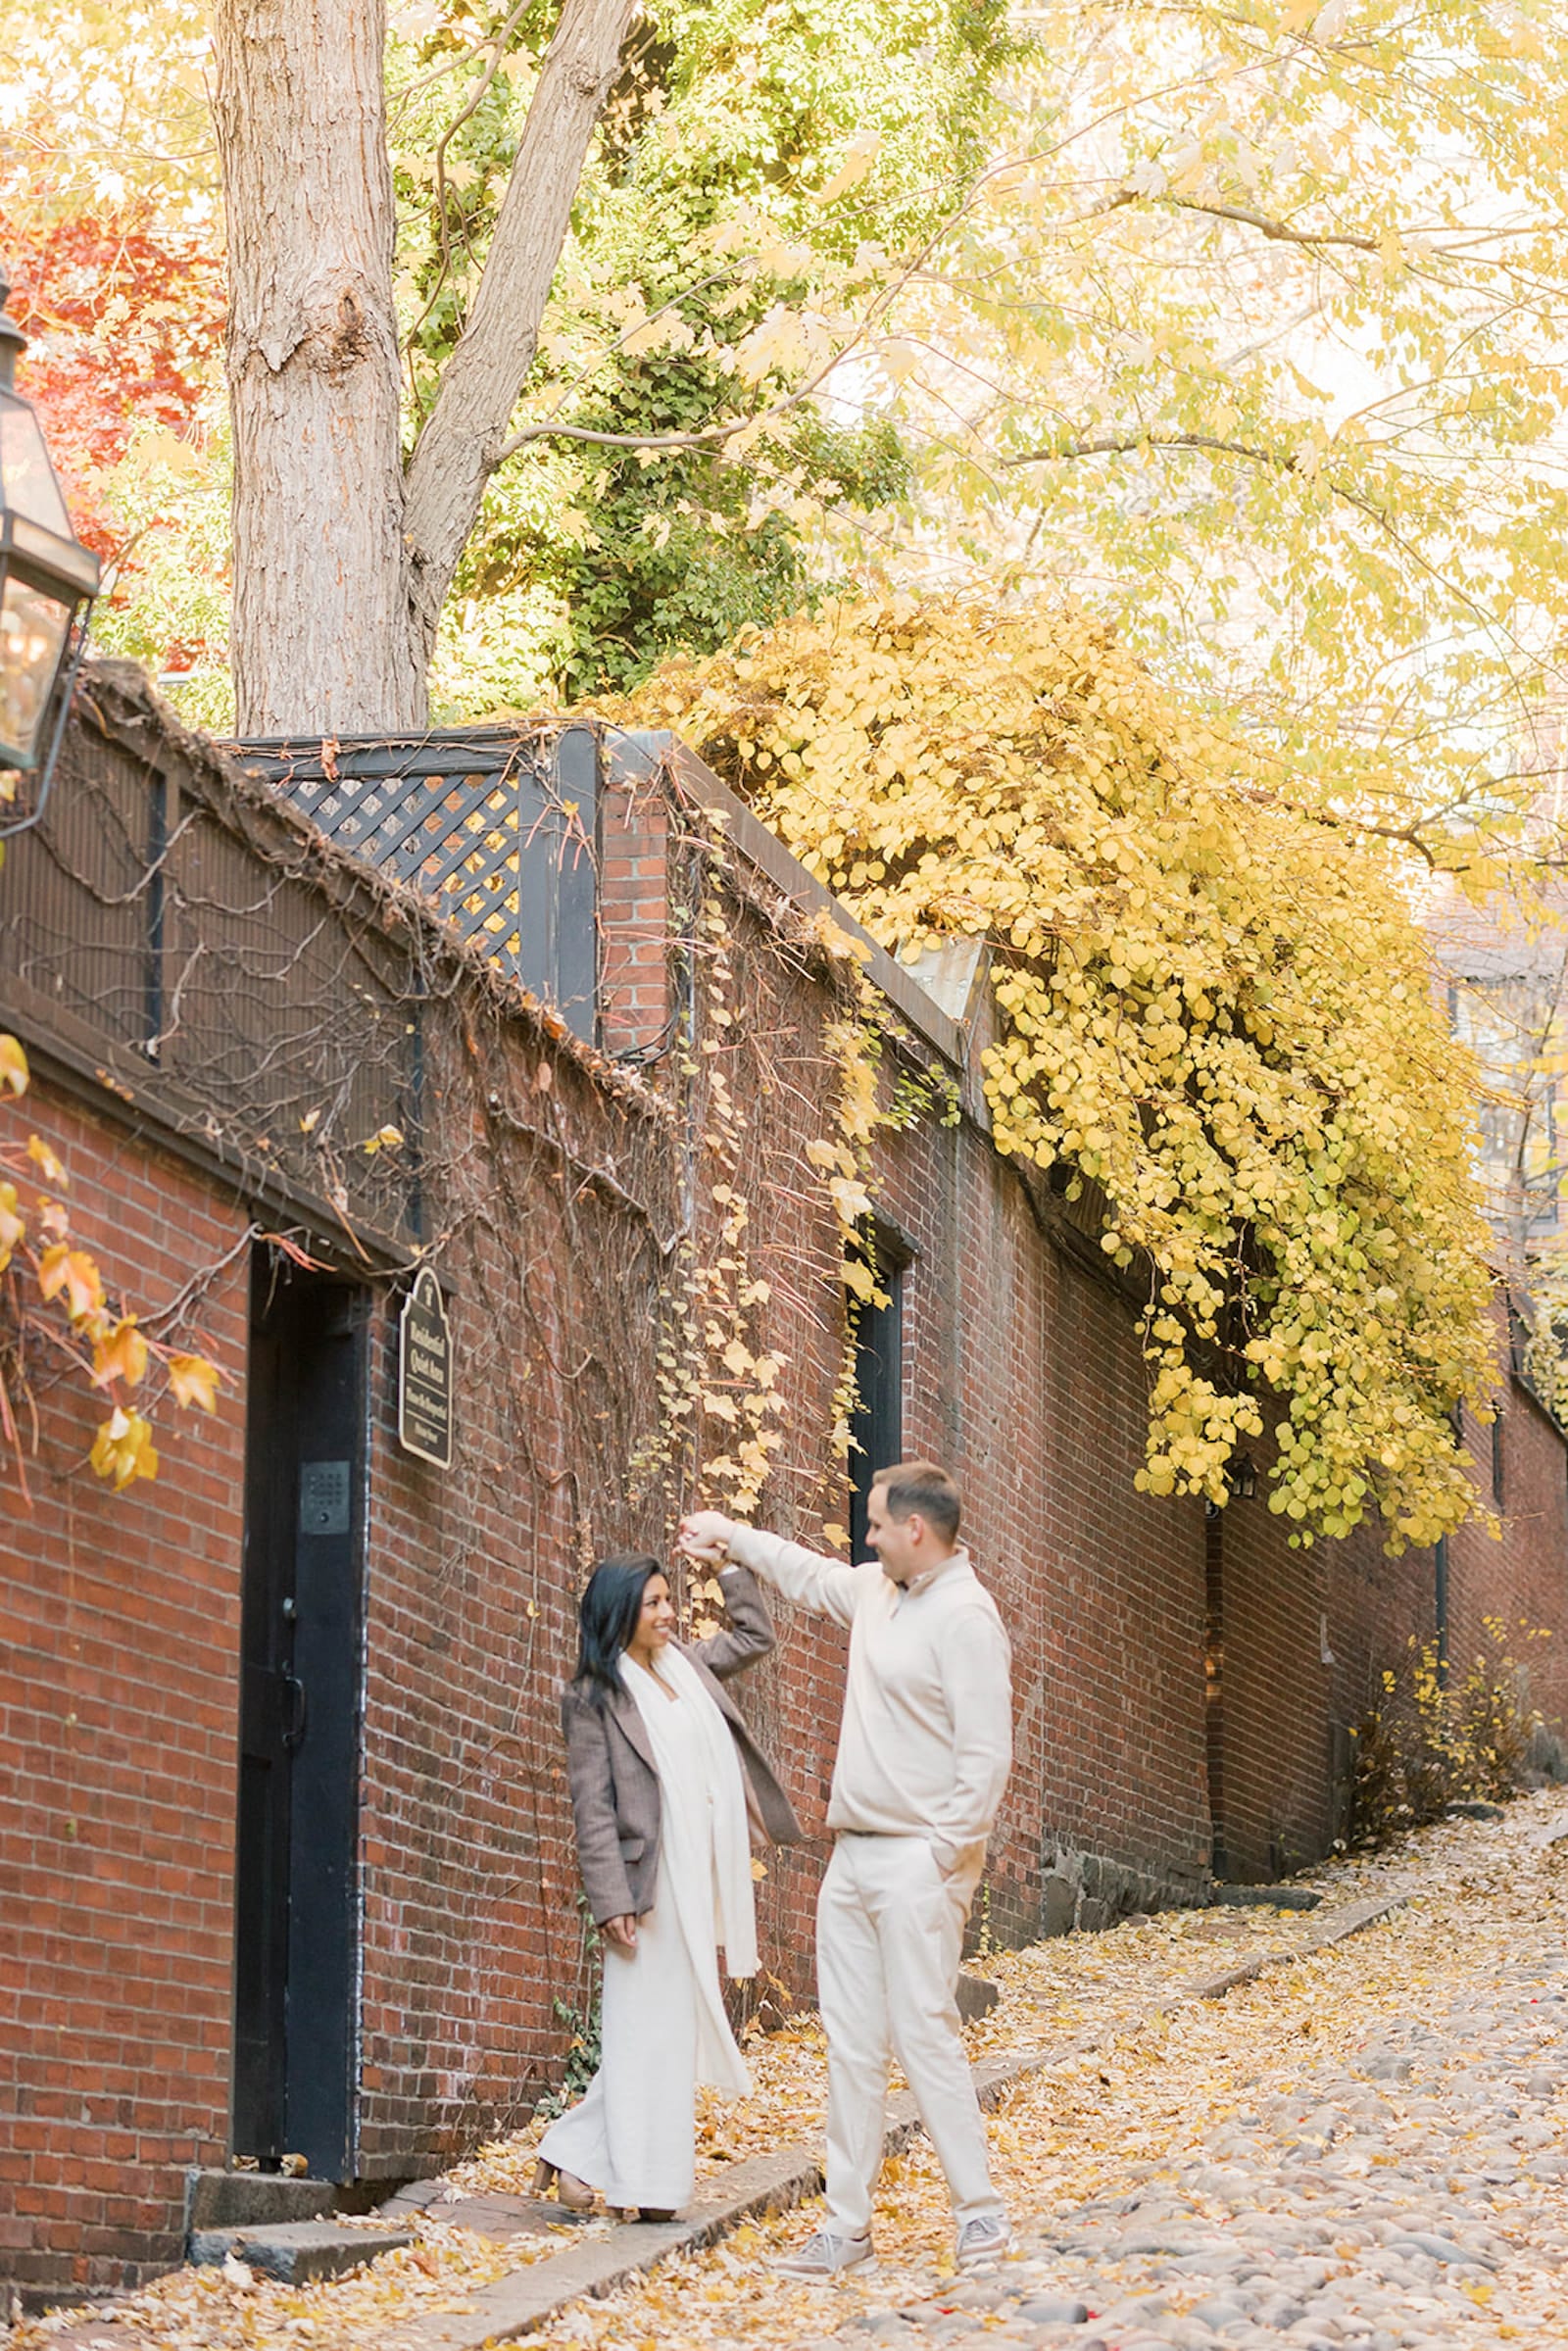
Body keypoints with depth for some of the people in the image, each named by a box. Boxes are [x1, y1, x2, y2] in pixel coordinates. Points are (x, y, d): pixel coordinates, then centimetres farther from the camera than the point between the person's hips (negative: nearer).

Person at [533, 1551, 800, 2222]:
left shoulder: (687, 1666, 15)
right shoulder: (593, 1696, -5)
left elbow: (754, 1637, 31)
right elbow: (593, 1807, -10)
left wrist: (731, 1564, 19)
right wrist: (610, 1901, -17)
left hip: (703, 1880, 7)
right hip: (651, 1881, -7)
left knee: (680, 2030, 7)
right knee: (648, 2029, -5)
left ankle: (575, 2151, 14)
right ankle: (643, 2186, 0)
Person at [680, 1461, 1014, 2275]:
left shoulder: (964, 1616, -14)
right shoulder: (878, 1591, 12)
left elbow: (986, 1756, -18)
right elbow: (812, 1575, 37)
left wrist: (943, 1857, -19)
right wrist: (732, 1536, 40)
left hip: (917, 1863, -9)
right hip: (853, 1856, 9)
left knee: (925, 2037, -10)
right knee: (851, 2045, 7)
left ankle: (980, 2213, -3)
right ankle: (847, 2223, 10)